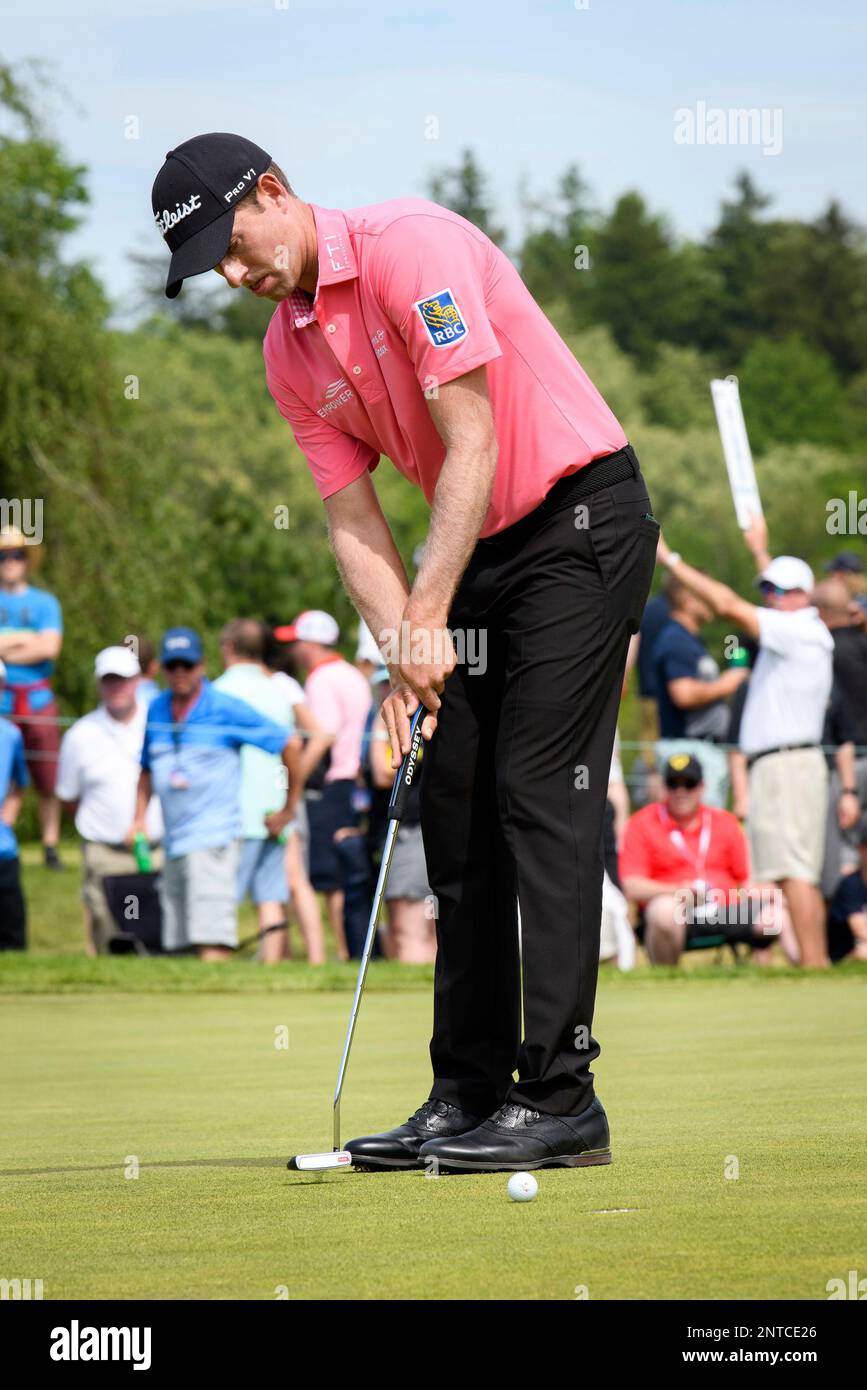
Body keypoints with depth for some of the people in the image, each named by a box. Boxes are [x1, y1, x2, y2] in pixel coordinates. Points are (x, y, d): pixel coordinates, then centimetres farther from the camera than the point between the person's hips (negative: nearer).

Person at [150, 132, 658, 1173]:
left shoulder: (410, 246, -19)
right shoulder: (288, 353, 6)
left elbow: (473, 440, -23)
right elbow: (353, 519, 4)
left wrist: (427, 616, -24)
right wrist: (404, 657, -11)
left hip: (580, 514, -8)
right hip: (476, 549, 8)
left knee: (540, 793, -13)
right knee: (456, 806, 5)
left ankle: (561, 1096, -13)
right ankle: (469, 1094, 9)